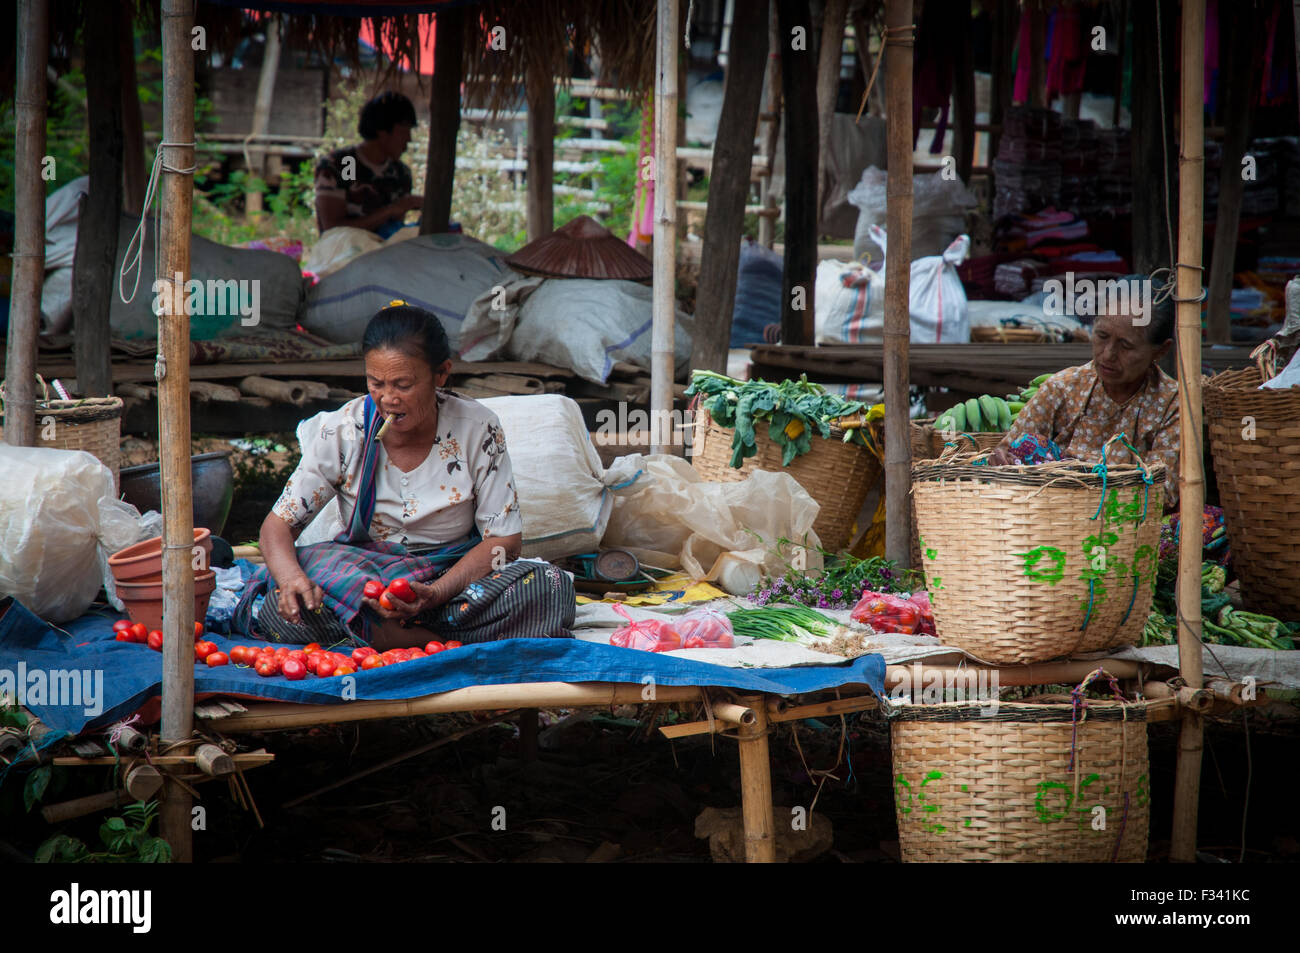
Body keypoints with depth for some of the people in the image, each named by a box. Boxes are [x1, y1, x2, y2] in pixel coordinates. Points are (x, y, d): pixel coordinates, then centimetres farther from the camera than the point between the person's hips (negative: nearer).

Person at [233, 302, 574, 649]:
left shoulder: (477, 428, -11)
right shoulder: (342, 431, -9)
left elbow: (504, 538, -9)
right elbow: (278, 524, -6)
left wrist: (436, 592, -26)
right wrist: (290, 575, -31)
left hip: (454, 577, 0)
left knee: (550, 588, -30)